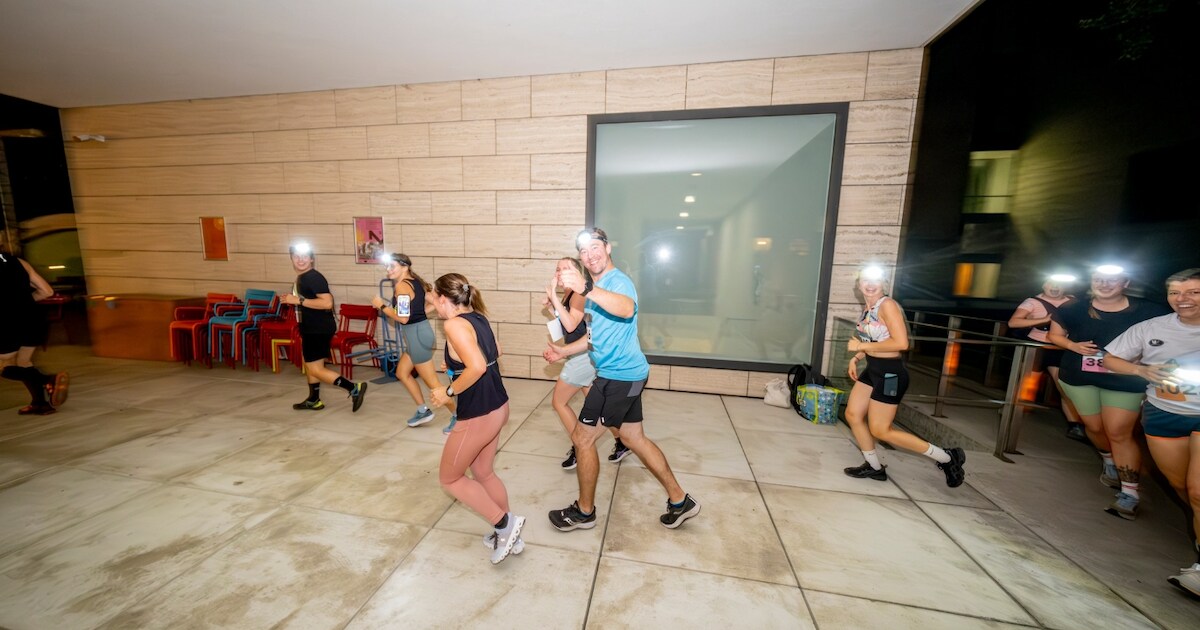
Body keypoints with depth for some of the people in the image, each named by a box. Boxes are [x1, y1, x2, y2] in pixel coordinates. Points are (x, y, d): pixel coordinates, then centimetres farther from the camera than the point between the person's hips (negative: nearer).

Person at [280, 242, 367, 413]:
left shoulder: (314, 277, -18)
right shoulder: (301, 278, 12)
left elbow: (327, 303, -29)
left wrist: (298, 300, -25)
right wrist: (291, 300, 14)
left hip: (320, 329, -10)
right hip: (310, 328, 10)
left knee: (315, 369, -8)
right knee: (309, 364, 19)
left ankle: (355, 389, -9)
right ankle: (313, 400, 33)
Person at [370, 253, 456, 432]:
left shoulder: (402, 285, -17)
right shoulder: (416, 282, 10)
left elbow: (403, 318, -23)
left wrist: (382, 306, -9)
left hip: (416, 335, -10)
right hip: (419, 332, 10)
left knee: (431, 382, 0)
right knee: (401, 372, 22)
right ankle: (423, 410, 29)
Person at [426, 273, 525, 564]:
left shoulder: (454, 324, -20)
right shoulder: (477, 317, 6)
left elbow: (477, 367, -31)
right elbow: (495, 352, 20)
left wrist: (448, 391, -17)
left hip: (478, 414, -9)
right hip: (497, 406, 9)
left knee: (449, 478, 15)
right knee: (483, 473, 25)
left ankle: (506, 522, 15)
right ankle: (508, 534, 37)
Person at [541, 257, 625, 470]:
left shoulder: (579, 294, -16)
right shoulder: (567, 295, 12)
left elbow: (571, 325, -29)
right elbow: (565, 326, 19)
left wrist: (553, 296, -27)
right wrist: (550, 307, 10)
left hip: (583, 357, -10)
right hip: (582, 357, 10)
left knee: (558, 402, 4)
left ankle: (579, 449, 16)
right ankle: (621, 443, 30)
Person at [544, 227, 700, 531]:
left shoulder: (617, 280, -15)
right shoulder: (599, 286, 16)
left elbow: (627, 309, -41)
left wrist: (585, 288, -55)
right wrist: (564, 351, 22)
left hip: (620, 375, -10)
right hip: (624, 373, 10)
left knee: (582, 437, 3)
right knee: (633, 437, 18)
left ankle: (584, 512, 24)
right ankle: (680, 500, 31)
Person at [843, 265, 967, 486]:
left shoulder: (887, 305, -18)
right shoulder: (868, 307, 8)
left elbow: (901, 343, -27)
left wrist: (861, 346, -21)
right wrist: (855, 358, 7)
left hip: (890, 373, -9)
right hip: (873, 369, 9)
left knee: (880, 430, 0)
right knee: (853, 415, 9)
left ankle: (947, 458, 18)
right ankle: (874, 467, 26)